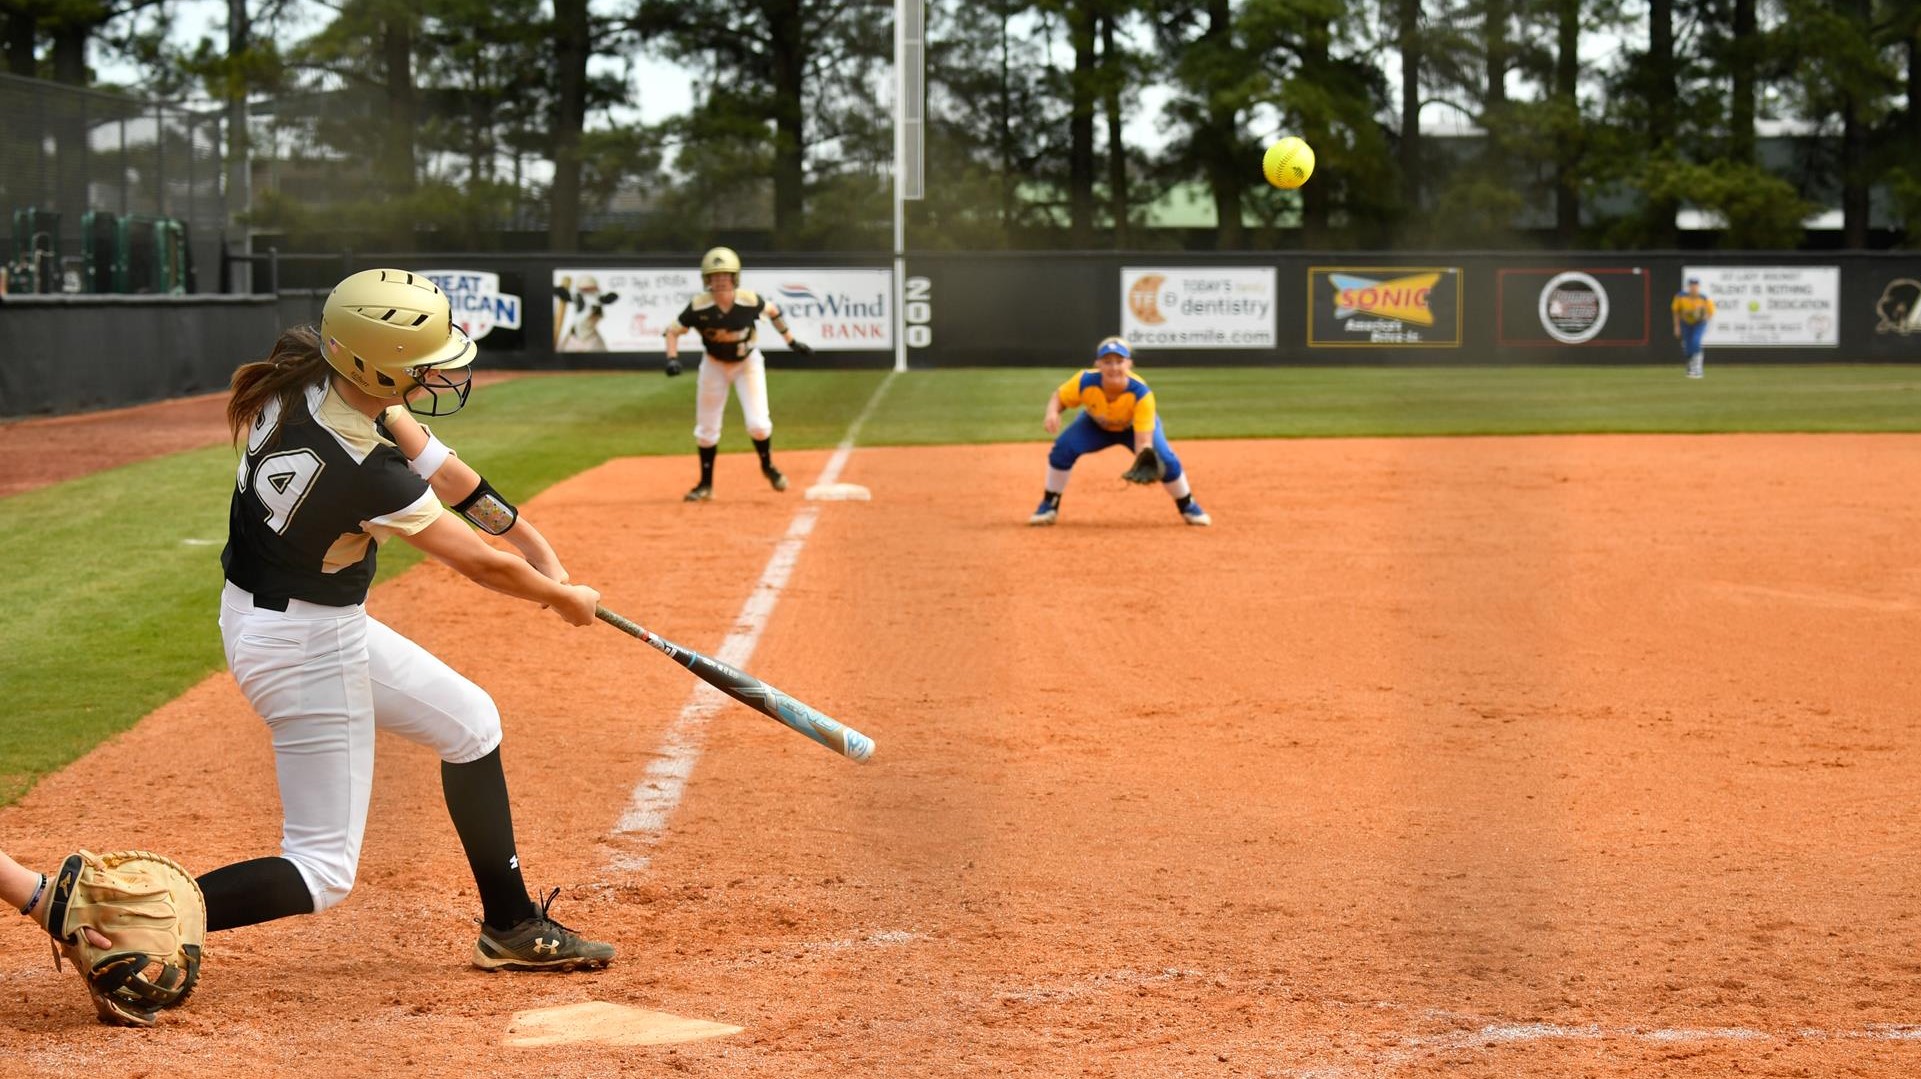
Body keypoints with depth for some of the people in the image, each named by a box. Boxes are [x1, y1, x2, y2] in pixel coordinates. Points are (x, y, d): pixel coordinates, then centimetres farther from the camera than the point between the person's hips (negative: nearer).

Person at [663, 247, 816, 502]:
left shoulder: (750, 301, -25)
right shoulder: (699, 307, -26)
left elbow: (772, 311, -4)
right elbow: (673, 331, -15)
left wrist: (791, 342, 2)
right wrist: (672, 358, -31)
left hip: (748, 363, -1)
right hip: (714, 365, 1)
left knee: (758, 424, -10)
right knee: (706, 429, 6)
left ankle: (767, 466, 20)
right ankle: (706, 484, 23)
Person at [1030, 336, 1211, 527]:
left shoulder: (1141, 393, -40)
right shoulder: (1085, 382, -36)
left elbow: (1143, 441, -41)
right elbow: (1057, 397, -17)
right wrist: (1052, 414, -41)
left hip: (1136, 426, -1)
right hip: (1096, 425, 1)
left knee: (1165, 460, -21)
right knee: (1063, 448, -23)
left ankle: (1188, 506, 9)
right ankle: (1049, 505, -2)